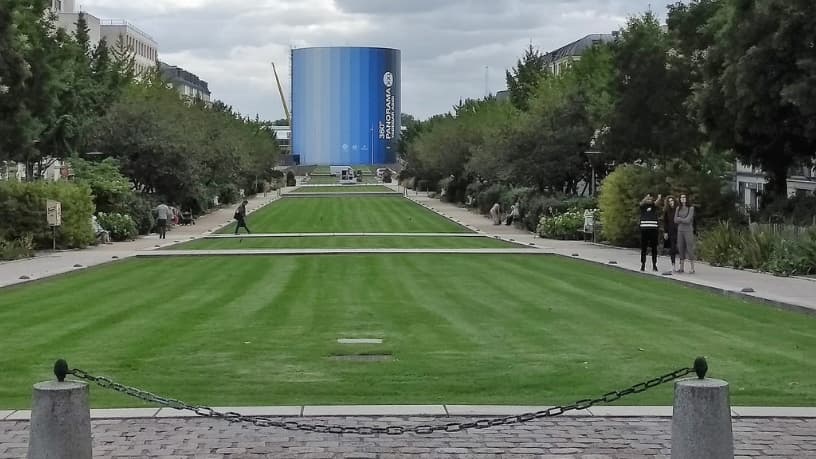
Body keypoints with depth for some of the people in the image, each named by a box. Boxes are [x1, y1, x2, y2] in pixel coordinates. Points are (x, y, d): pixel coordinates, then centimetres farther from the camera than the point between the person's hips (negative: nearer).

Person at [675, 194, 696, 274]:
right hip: (680, 231, 5)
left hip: (688, 231, -5)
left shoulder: (691, 208, -7)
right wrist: (683, 220, -11)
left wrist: (679, 219, -4)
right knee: (681, 249, 5)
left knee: (690, 249, -8)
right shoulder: (678, 208, 8)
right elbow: (675, 220, 0)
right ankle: (681, 268, 11)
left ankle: (692, 269, -4)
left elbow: (688, 220, -17)